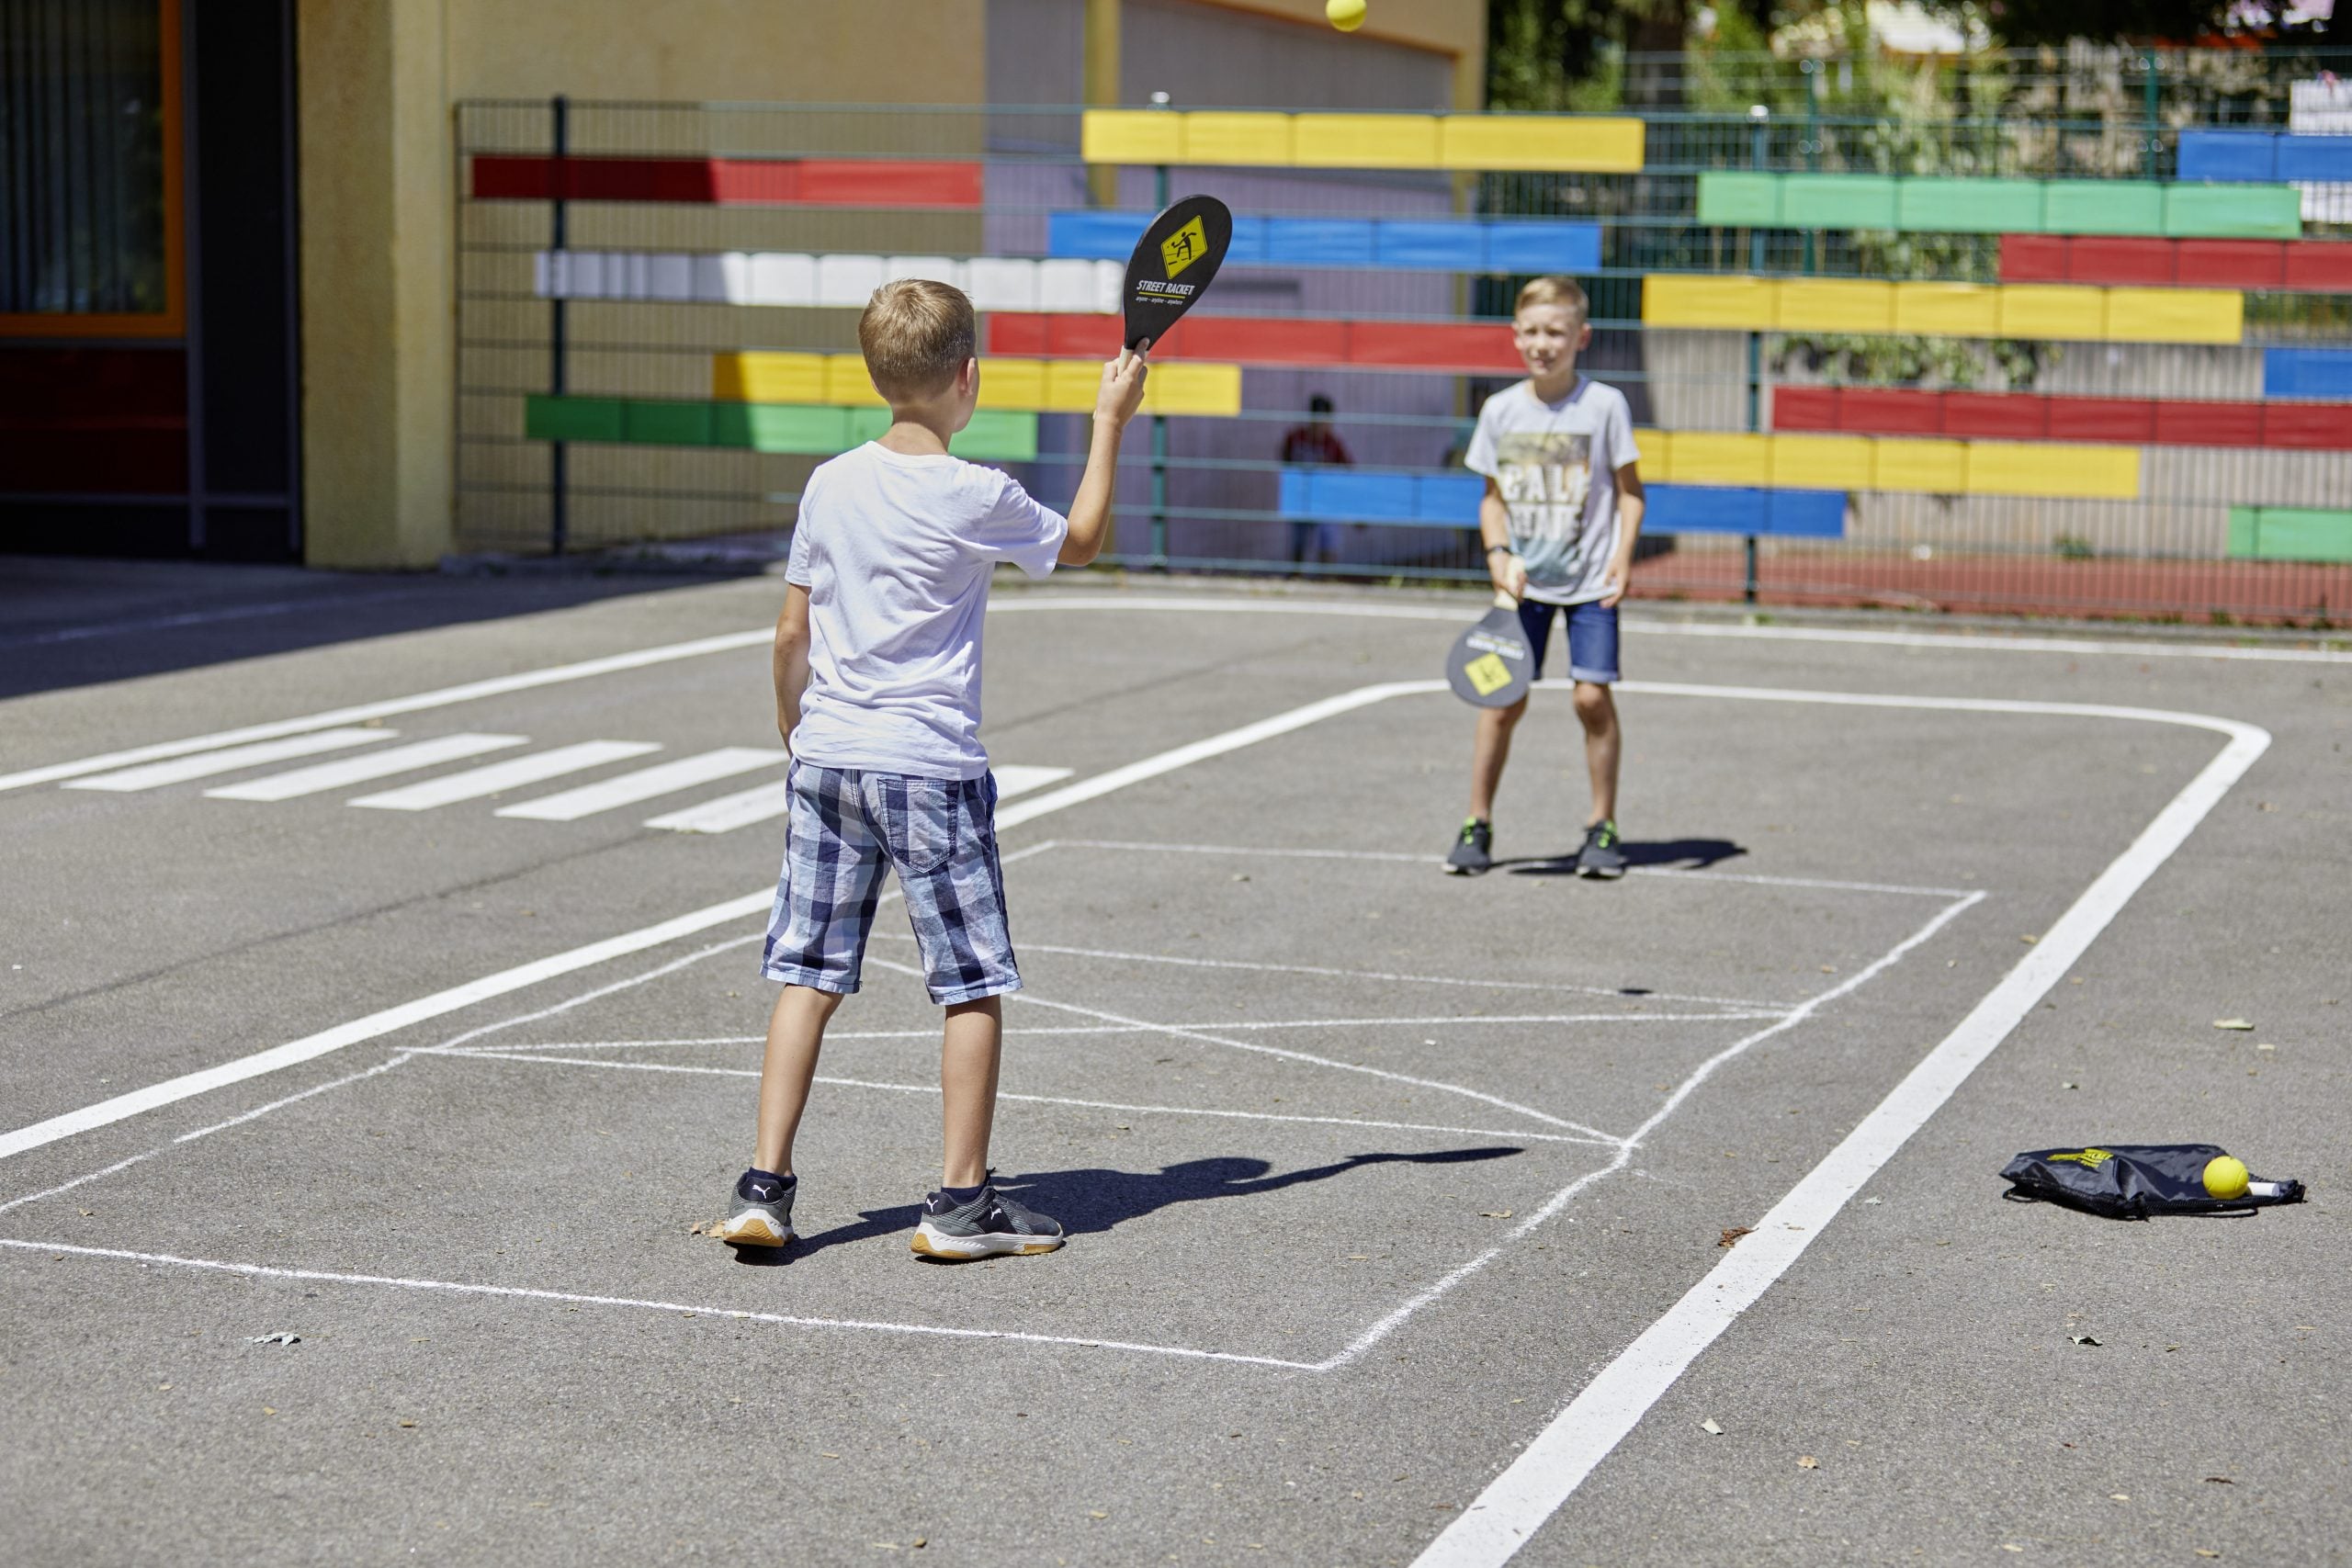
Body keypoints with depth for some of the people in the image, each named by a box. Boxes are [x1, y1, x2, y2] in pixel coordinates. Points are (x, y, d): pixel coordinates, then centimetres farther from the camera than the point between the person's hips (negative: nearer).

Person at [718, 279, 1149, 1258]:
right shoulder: (978, 498, -10)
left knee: (808, 975, 8)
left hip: (826, 762, 5)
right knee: (975, 988, 6)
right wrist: (1110, 424, 15)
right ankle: (960, 1203, 8)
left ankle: (764, 1188, 6)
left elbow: (793, 634, 7)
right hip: (930, 765, -5)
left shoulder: (831, 485, 3)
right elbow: (1081, 544, 9)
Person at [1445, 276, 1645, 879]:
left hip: (1590, 581, -2)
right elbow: (1494, 496, 11)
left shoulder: (1604, 405, -5)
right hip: (1522, 581, 2)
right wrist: (1498, 554, -6)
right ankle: (1477, 824, 10)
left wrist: (1623, 557, -13)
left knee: (1593, 696, -6)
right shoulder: (1501, 411, 2)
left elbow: (1629, 489, 0)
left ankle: (1602, 827, 7)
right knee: (1503, 699, -1)